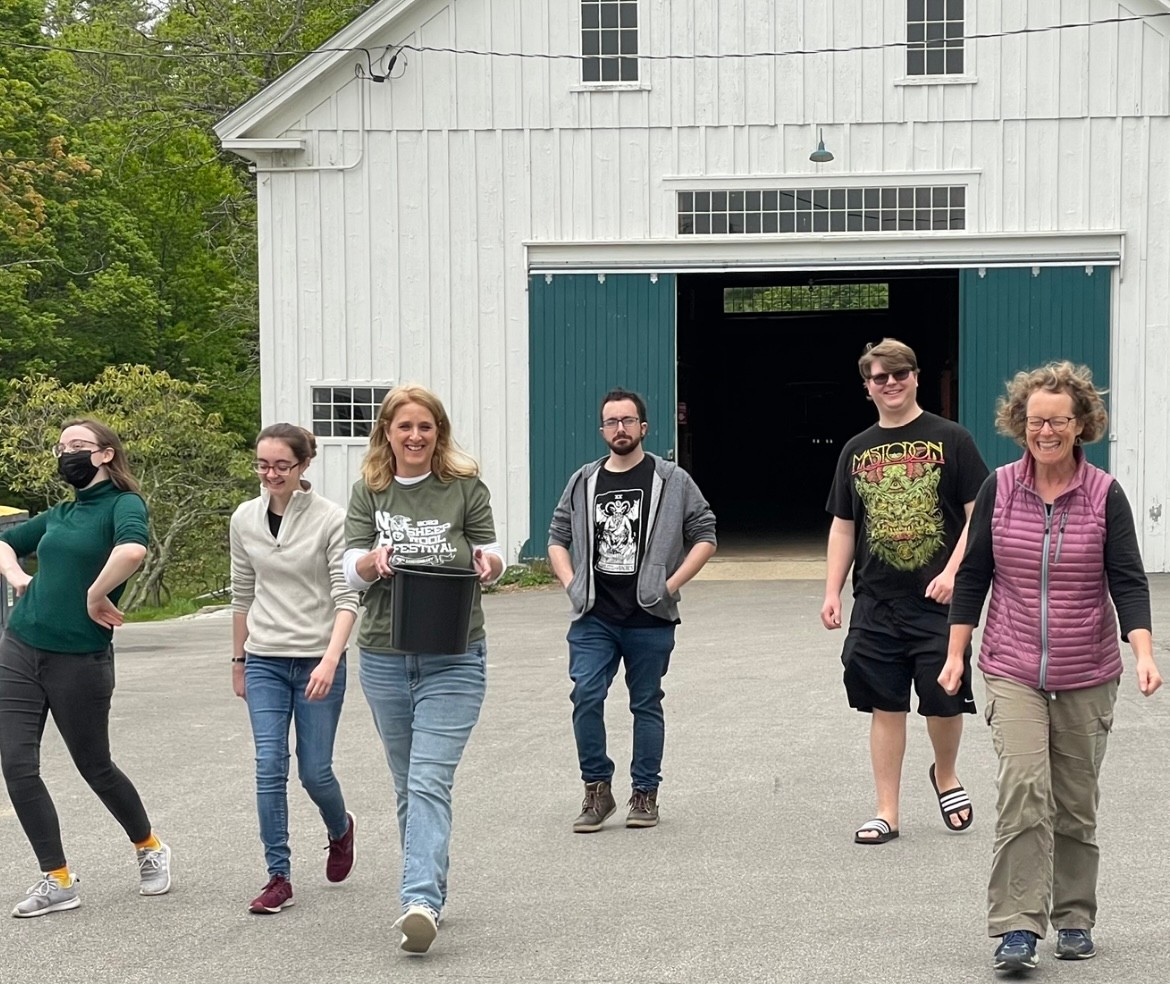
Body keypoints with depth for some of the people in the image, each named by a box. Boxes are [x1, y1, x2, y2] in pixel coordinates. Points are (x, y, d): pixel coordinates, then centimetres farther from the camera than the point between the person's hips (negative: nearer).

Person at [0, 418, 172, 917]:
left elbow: (133, 549, -31)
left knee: (95, 767, 8)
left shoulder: (123, 504, -7)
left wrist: (95, 596, -20)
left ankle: (149, 849, 33)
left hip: (79, 660, -6)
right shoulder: (60, 514, 14)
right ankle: (58, 881, 8)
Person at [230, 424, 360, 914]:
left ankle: (340, 829, 36)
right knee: (270, 767, -6)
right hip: (265, 661, 3)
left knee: (314, 772, 3)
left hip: (318, 661, -3)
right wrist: (238, 659, 17)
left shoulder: (330, 519, -10)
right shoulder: (244, 519, 3)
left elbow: (347, 597, -13)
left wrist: (331, 659, -25)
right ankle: (279, 877, 2)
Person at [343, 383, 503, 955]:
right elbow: (351, 570, 0)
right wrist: (373, 559, -24)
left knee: (429, 783, -15)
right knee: (407, 786, 13)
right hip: (385, 657, 4)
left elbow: (491, 557, 4)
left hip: (453, 658, -3)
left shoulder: (466, 487, 0)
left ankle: (420, 902, -22)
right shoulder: (368, 493, 6)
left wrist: (491, 561, -20)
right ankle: (428, 891, 26)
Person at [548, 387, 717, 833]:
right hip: (593, 617, 2)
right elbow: (557, 538, 19)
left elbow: (705, 537, 5)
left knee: (646, 704, 6)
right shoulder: (583, 482, 11)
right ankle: (597, 789, 3)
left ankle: (644, 794, 16)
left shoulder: (672, 481, 3)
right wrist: (571, 584, 5)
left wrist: (671, 584, -4)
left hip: (650, 618, -2)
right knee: (586, 697, -10)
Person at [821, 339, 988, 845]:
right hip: (875, 603, 3)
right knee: (885, 705, 5)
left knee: (945, 699, -1)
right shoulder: (857, 450, 11)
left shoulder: (950, 439, -1)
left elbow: (978, 514, -5)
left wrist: (952, 572, -16)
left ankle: (945, 775, 29)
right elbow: (842, 526, 14)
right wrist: (832, 592, 6)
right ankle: (886, 812, 12)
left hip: (938, 600, -3)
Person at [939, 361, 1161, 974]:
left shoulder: (1104, 495, -3)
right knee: (1022, 790, -15)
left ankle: (1074, 918, 25)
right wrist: (956, 654, 3)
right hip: (1013, 670, -1)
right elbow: (973, 574, 5)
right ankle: (1017, 928, -13)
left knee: (1076, 802, 10)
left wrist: (1144, 653, -19)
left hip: (1086, 676, 1)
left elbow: (1127, 580, -6)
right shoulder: (999, 489, -1)